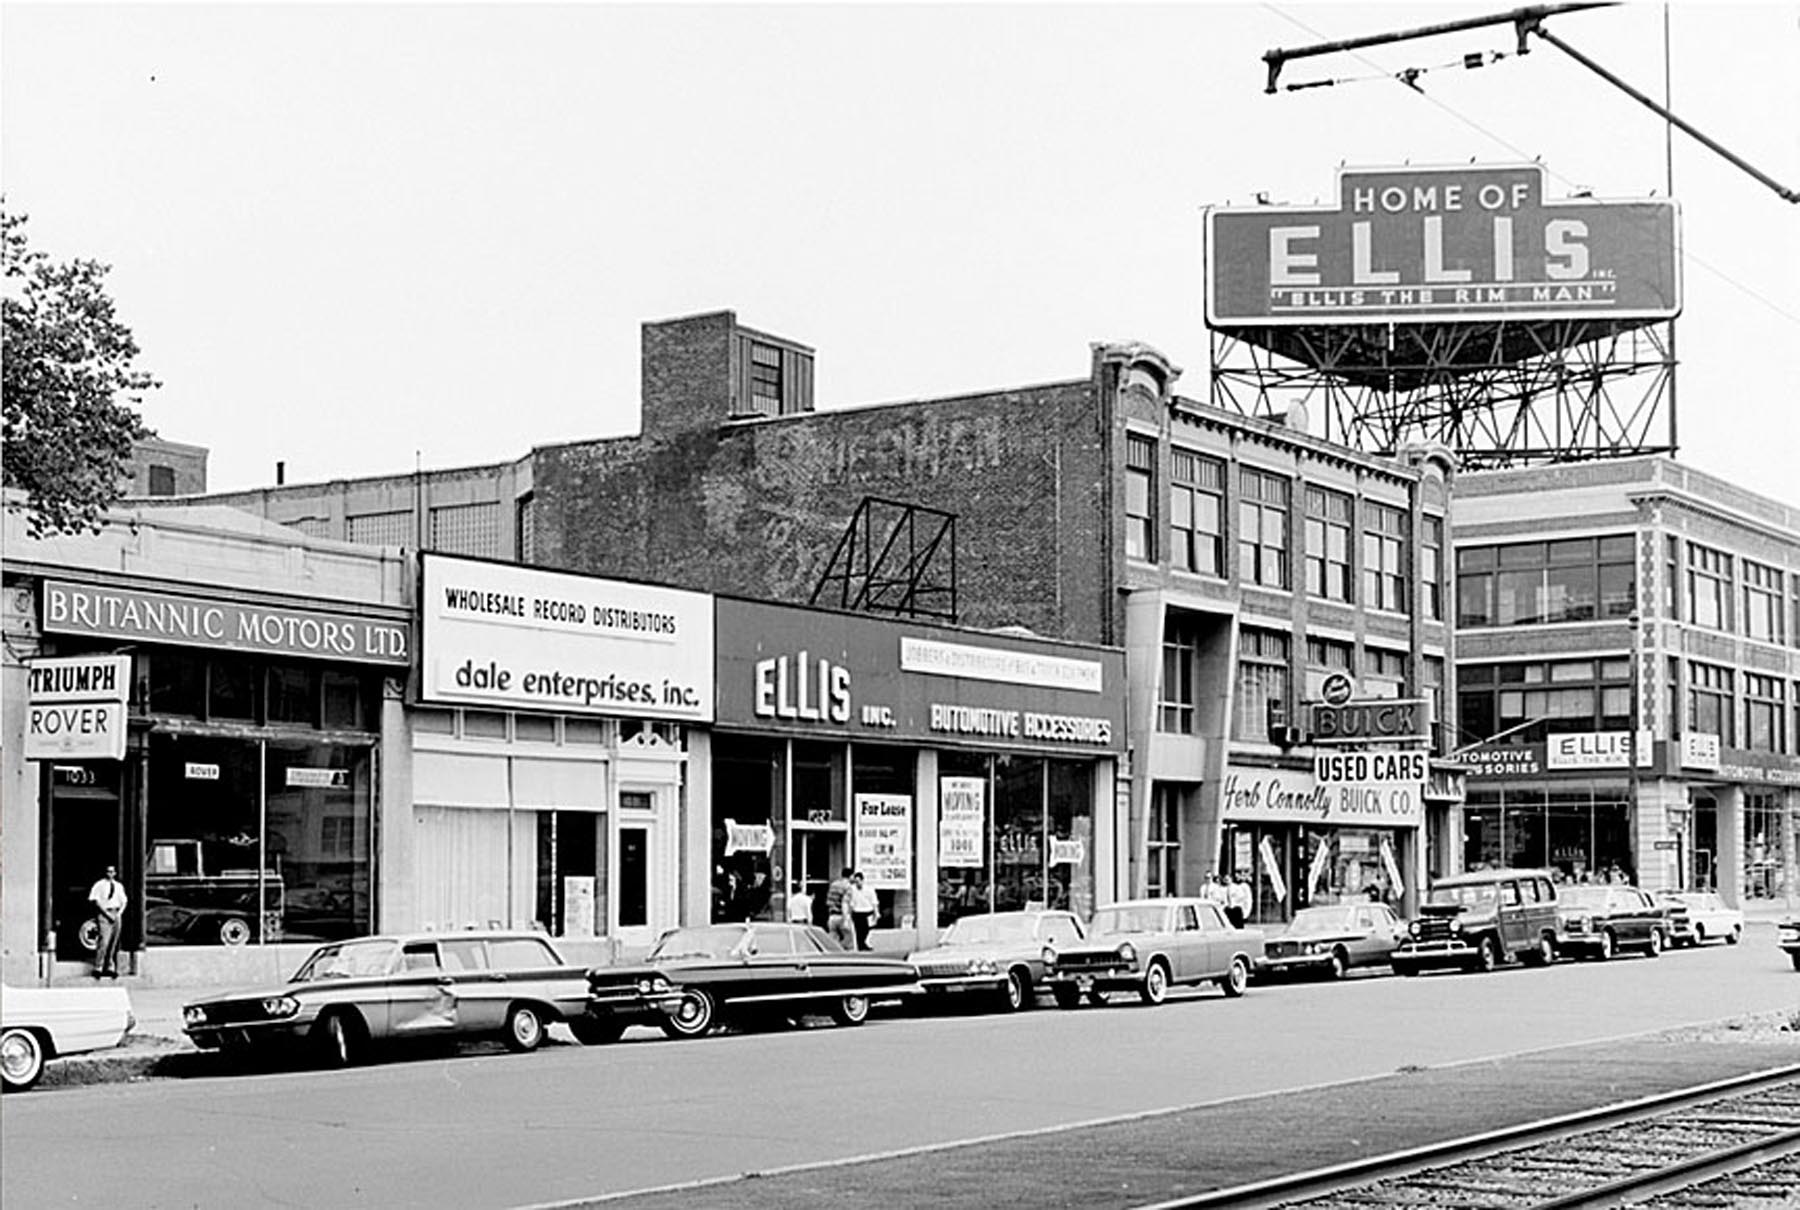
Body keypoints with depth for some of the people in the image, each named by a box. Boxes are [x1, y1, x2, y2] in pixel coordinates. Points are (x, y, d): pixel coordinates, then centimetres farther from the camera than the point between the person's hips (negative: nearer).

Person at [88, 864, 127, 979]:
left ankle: (110, 968, 10)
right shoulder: (99, 885, 0)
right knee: (104, 941, -16)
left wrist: (120, 912, 1)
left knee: (114, 943, 5)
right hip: (104, 914, -5)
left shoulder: (119, 886, 16)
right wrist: (107, 913, -14)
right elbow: (96, 901, -7)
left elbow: (123, 901, 20)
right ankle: (98, 968, -14)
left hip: (116, 914, 5)